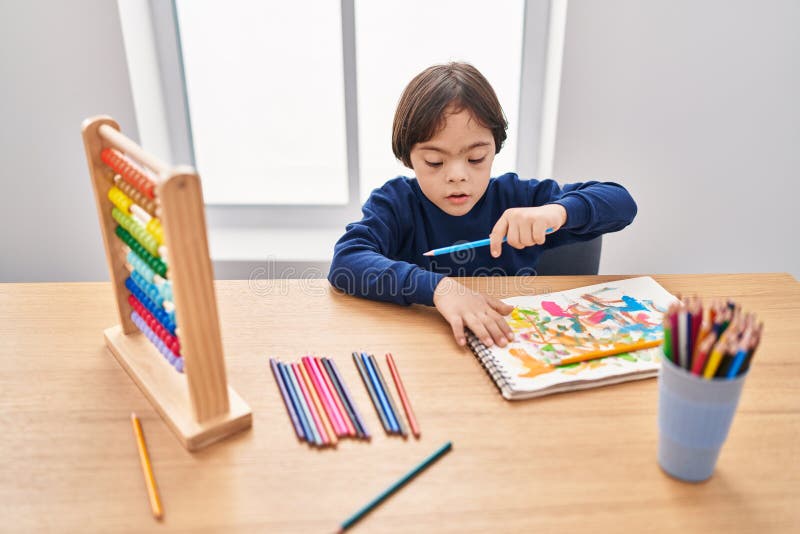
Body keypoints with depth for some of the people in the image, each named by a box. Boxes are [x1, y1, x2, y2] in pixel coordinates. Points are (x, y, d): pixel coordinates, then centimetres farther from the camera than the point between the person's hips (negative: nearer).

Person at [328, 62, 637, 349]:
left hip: (511, 344, 2)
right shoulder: (396, 202, -6)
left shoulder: (516, 197, -1)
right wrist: (437, 287, -37)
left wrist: (558, 211, -24)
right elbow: (344, 263, -24)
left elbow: (622, 203, -2)